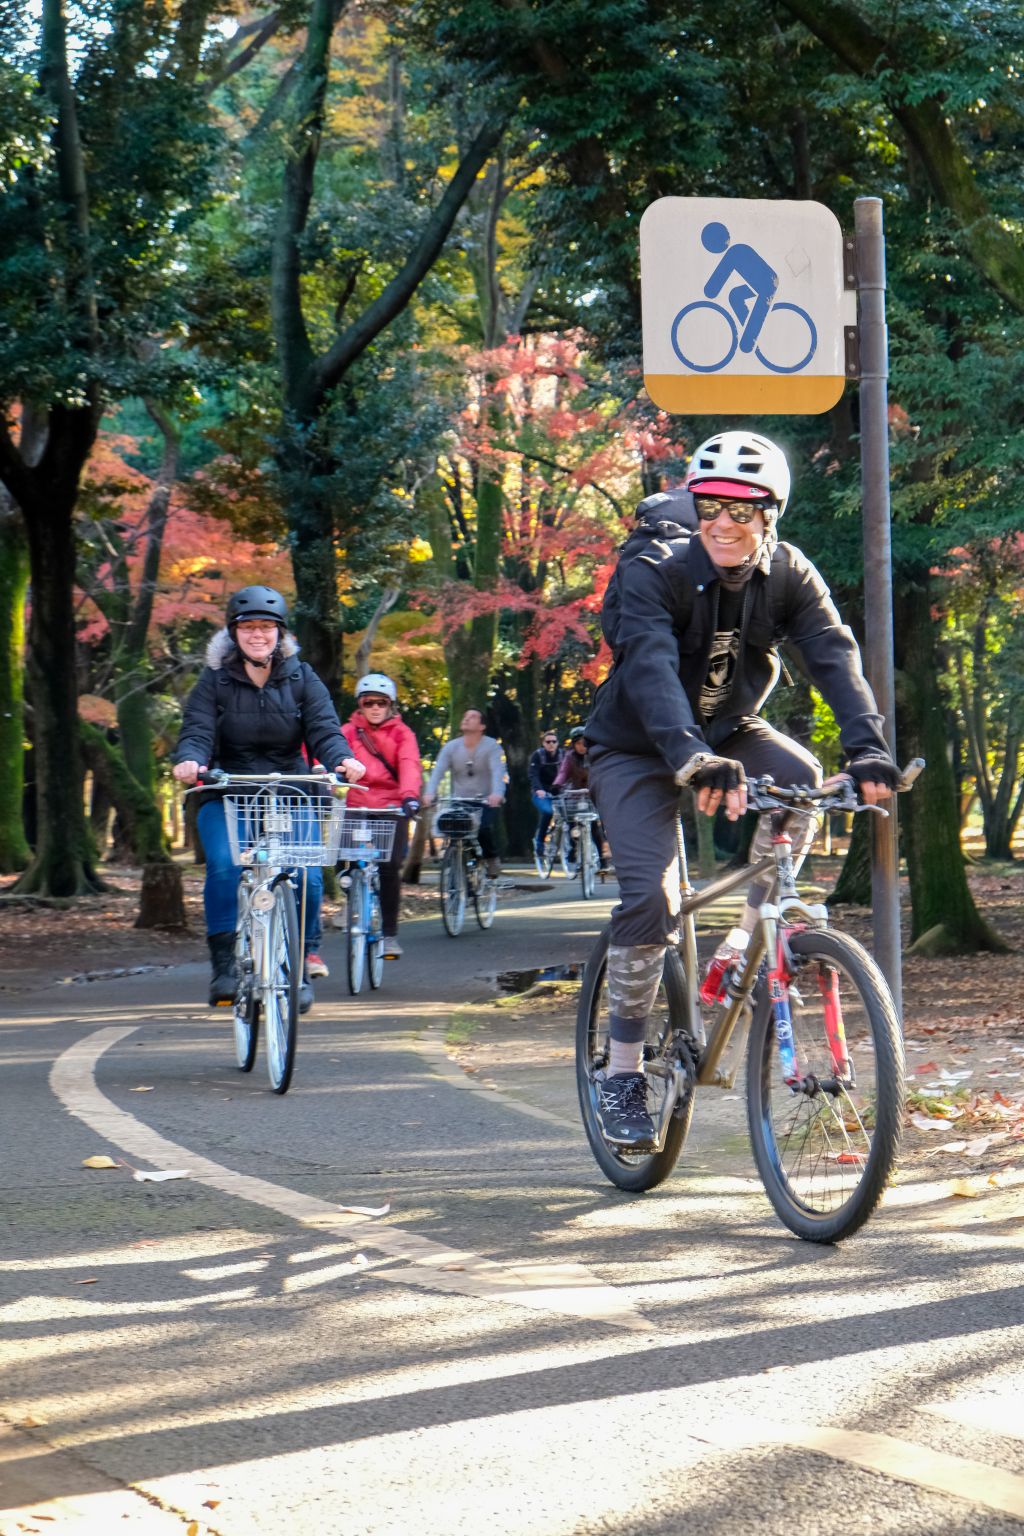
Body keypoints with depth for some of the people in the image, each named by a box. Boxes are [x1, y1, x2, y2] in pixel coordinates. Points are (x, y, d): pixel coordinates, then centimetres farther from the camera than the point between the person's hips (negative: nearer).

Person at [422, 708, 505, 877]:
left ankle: (492, 858, -2)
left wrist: (497, 793, -44)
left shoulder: (491, 746, -7)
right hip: (460, 802, 3)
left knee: (484, 828, -28)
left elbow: (498, 771, -23)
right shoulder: (451, 747, 0)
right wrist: (429, 793, -34)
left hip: (486, 801, -3)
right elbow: (438, 771, -14)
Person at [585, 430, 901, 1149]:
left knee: (801, 778, -24)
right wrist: (691, 758, -60)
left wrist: (868, 749, -43)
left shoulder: (789, 576, -14)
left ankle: (748, 942, -6)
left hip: (729, 730, 4)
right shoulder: (655, 573, -27)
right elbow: (651, 667, -42)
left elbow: (835, 656, -26)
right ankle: (623, 1072, -5)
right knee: (650, 894, -18)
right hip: (638, 748, -4)